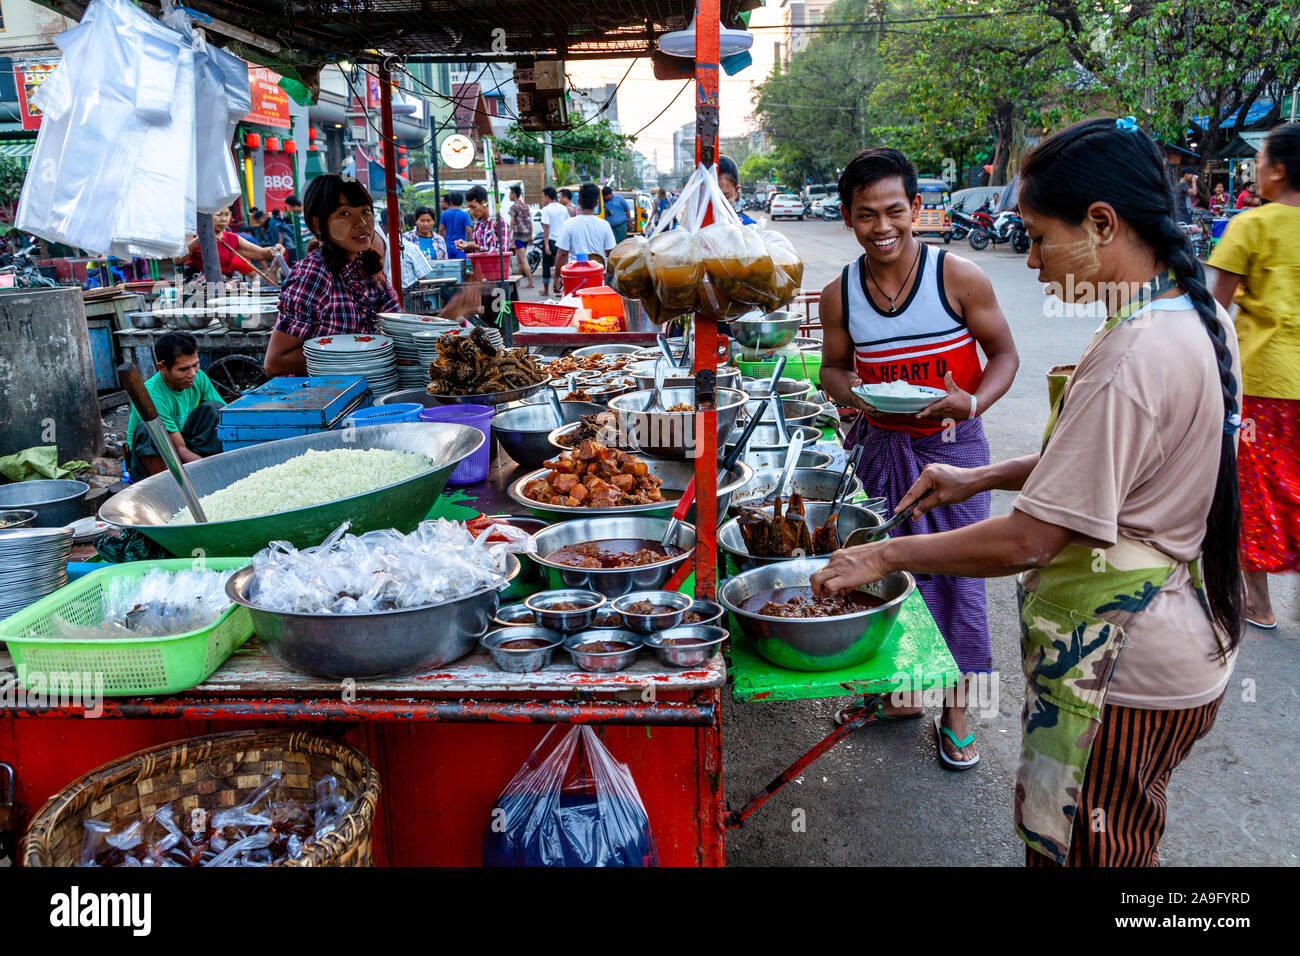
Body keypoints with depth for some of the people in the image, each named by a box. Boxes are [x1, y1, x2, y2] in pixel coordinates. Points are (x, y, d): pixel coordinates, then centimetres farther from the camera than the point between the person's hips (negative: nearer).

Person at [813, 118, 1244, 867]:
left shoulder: (1130, 360, -29)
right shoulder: (1197, 313, 3)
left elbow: (1024, 541, -26)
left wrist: (886, 555, -14)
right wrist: (982, 478, 9)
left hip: (1123, 670, -10)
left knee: (1085, 850, 10)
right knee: (1126, 844, 27)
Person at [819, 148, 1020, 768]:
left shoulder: (958, 278, -11)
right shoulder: (841, 294, -1)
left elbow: (1004, 354, -2)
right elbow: (833, 367, 11)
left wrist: (971, 402, -21)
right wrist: (850, 392, -12)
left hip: (951, 445, -3)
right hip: (882, 447, 3)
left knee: (958, 573, 4)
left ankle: (956, 706, 22)